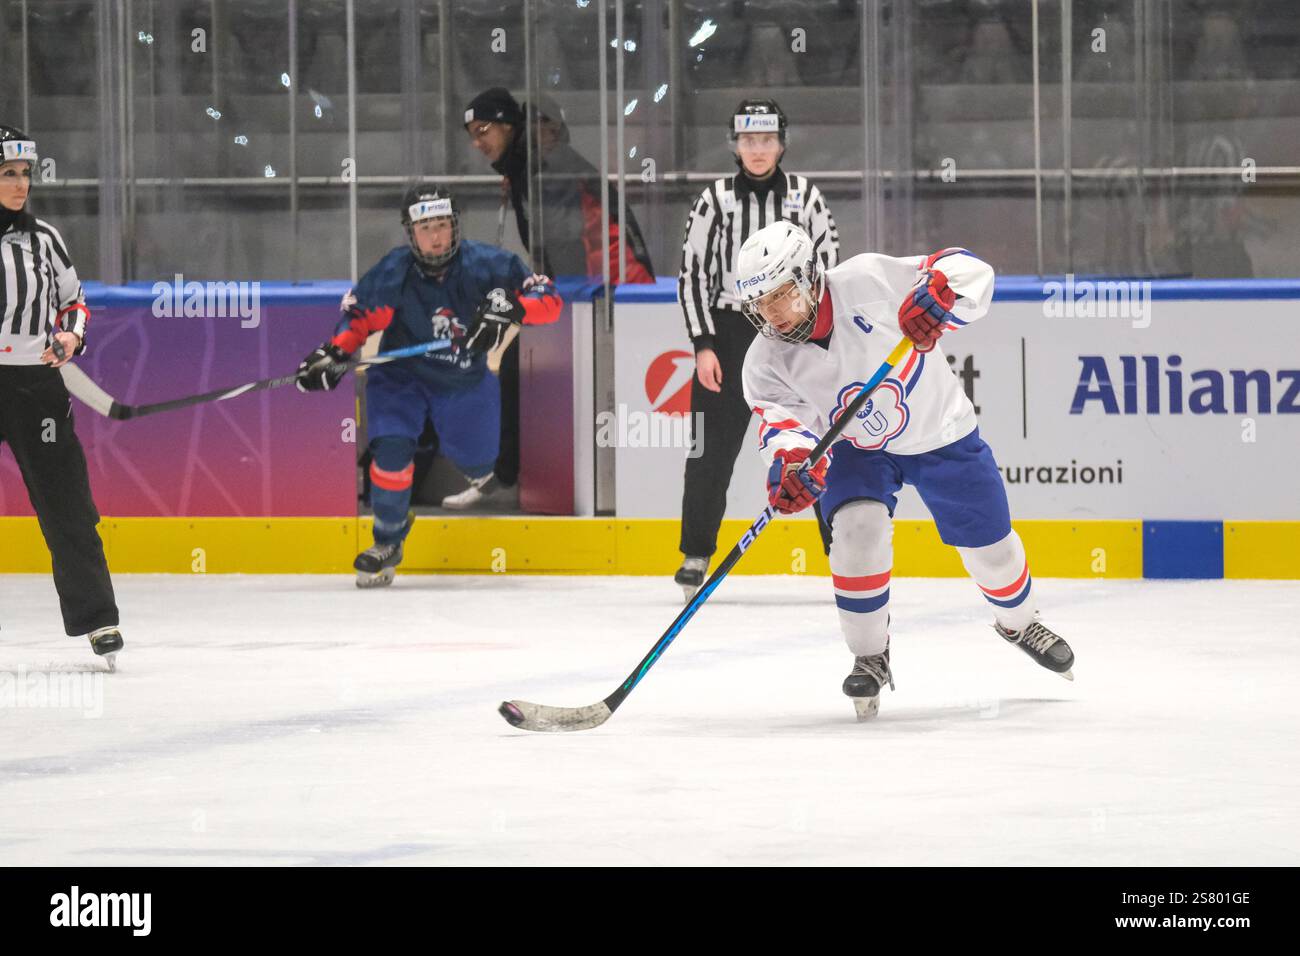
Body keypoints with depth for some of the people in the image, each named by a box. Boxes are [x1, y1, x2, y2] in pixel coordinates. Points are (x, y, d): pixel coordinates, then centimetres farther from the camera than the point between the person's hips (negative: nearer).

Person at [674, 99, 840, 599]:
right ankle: (696, 553, 14)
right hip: (728, 332, 0)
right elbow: (692, 273, 1)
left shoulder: (805, 196, 3)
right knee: (712, 450, 1)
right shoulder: (715, 199, 2)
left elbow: (829, 267, 3)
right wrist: (703, 346, -6)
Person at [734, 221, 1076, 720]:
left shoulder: (866, 282, -32)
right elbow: (782, 417, -30)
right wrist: (791, 460, -51)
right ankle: (870, 657, -7)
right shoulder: (767, 361, -22)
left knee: (990, 544, 12)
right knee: (857, 528, -26)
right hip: (855, 449, 1)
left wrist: (935, 295, -52)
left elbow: (970, 271, -31)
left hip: (940, 431, -1)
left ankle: (1018, 622, 45)